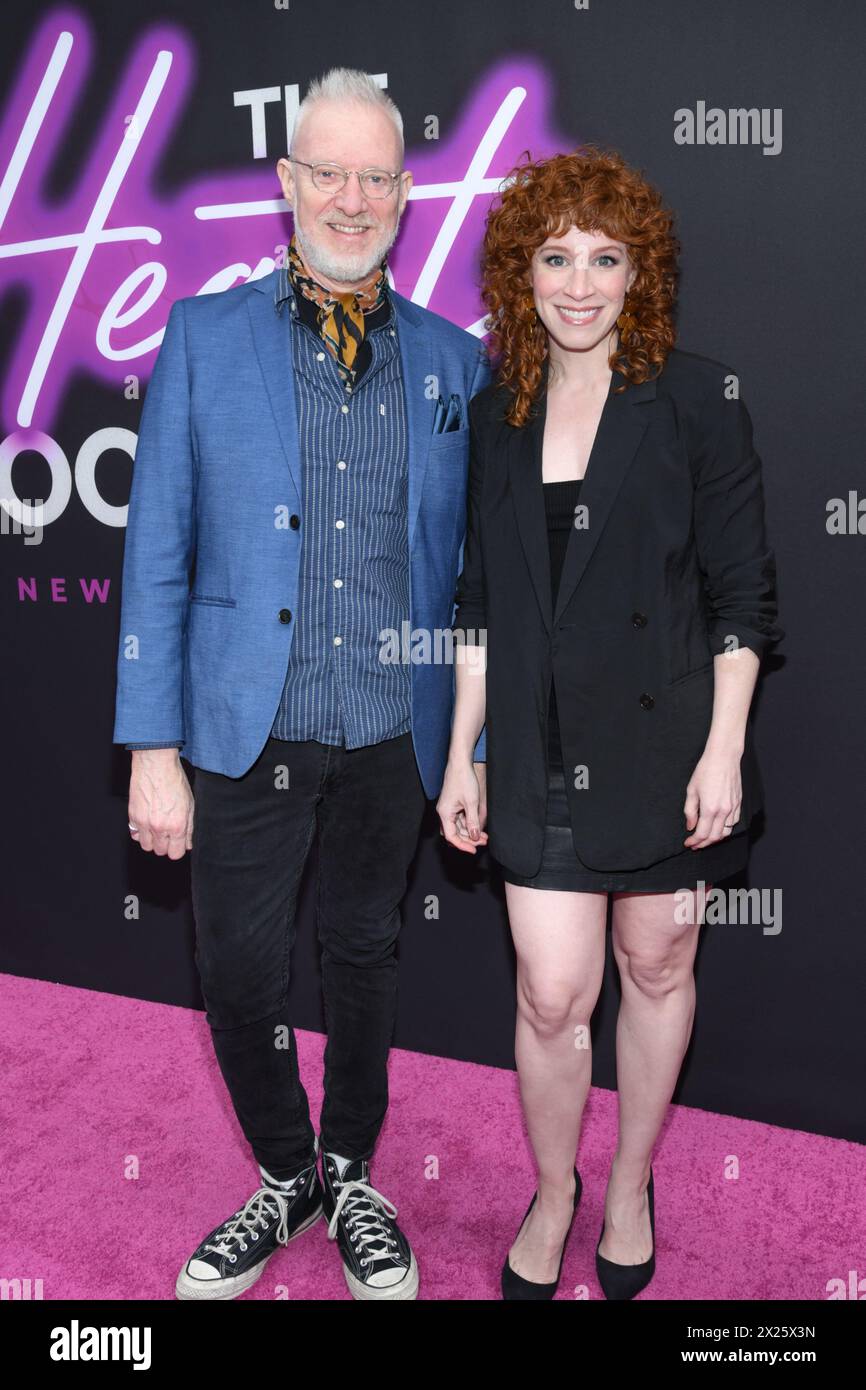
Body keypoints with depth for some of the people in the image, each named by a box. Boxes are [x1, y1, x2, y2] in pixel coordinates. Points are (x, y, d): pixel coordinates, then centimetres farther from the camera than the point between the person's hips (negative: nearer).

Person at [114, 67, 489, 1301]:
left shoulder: (455, 361, 4)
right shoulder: (204, 337, 1)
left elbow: (479, 563, 5)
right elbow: (157, 554, -2)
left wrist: (478, 742, 2)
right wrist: (154, 749, -6)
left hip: (394, 731, 1)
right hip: (247, 729, 0)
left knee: (365, 956, 16)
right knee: (239, 972, 7)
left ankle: (352, 1177, 41)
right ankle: (283, 1178, 37)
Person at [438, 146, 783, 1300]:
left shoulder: (696, 399, -4)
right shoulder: (498, 411, 6)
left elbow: (742, 591, -4)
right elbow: (480, 601, 9)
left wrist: (723, 748, -10)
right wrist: (462, 754, 6)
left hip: (664, 736, -1)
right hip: (540, 745, 2)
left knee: (656, 967, 13)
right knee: (552, 994, 2)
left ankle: (630, 1188, 38)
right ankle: (553, 1192, 31)